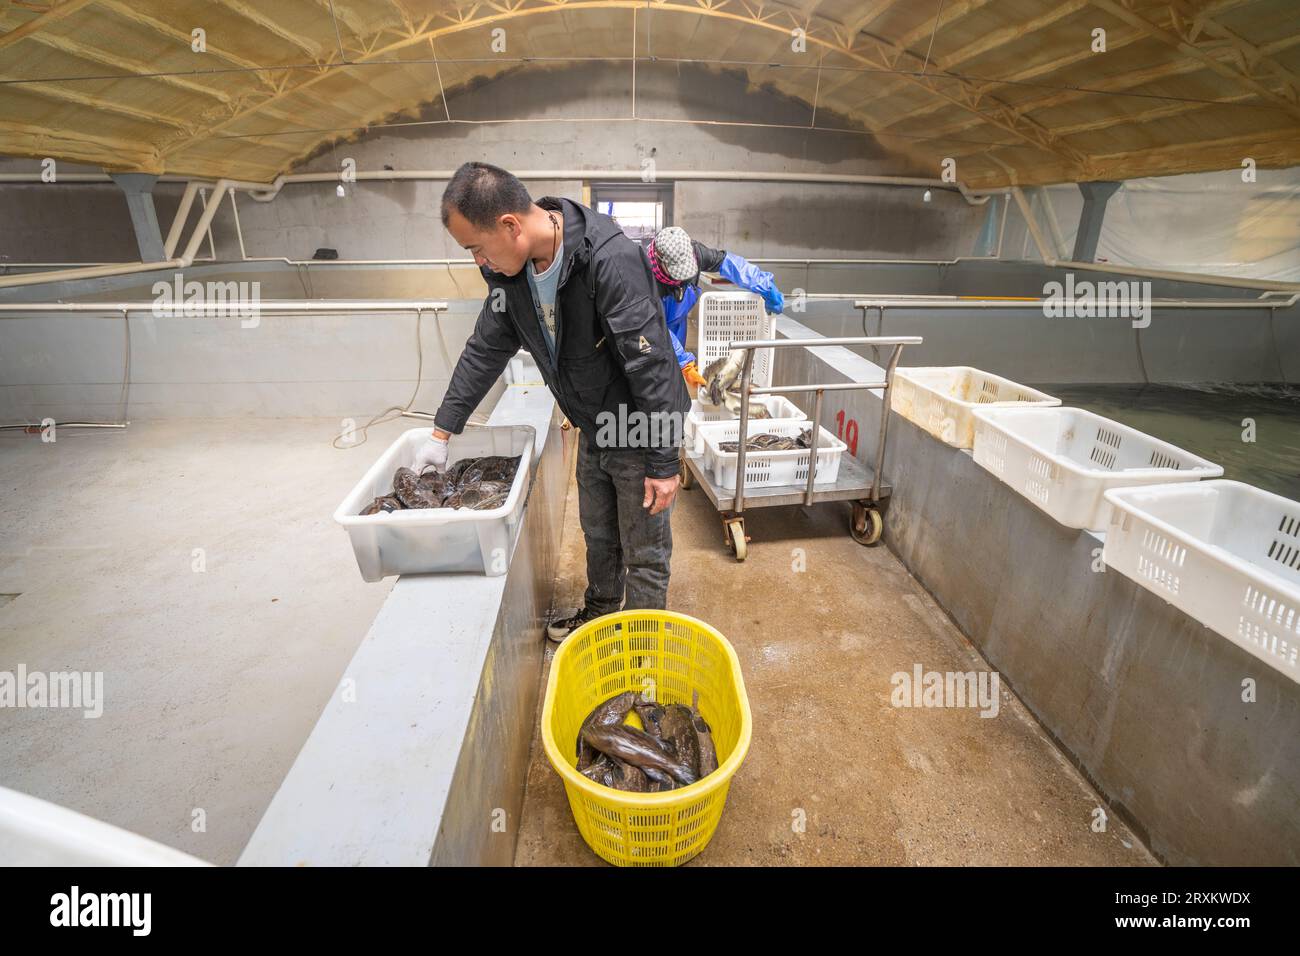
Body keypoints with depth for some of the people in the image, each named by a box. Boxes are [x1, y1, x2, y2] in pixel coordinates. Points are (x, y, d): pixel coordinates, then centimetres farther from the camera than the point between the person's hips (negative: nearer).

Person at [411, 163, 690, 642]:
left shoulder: (611, 260, -30)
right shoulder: (510, 269, -4)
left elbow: (651, 366, -29)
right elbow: (485, 350, 6)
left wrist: (663, 463, -24)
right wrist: (442, 432, 7)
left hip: (642, 432, -7)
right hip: (593, 429, 7)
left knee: (645, 554, 9)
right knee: (598, 534, 25)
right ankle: (598, 611, 49)